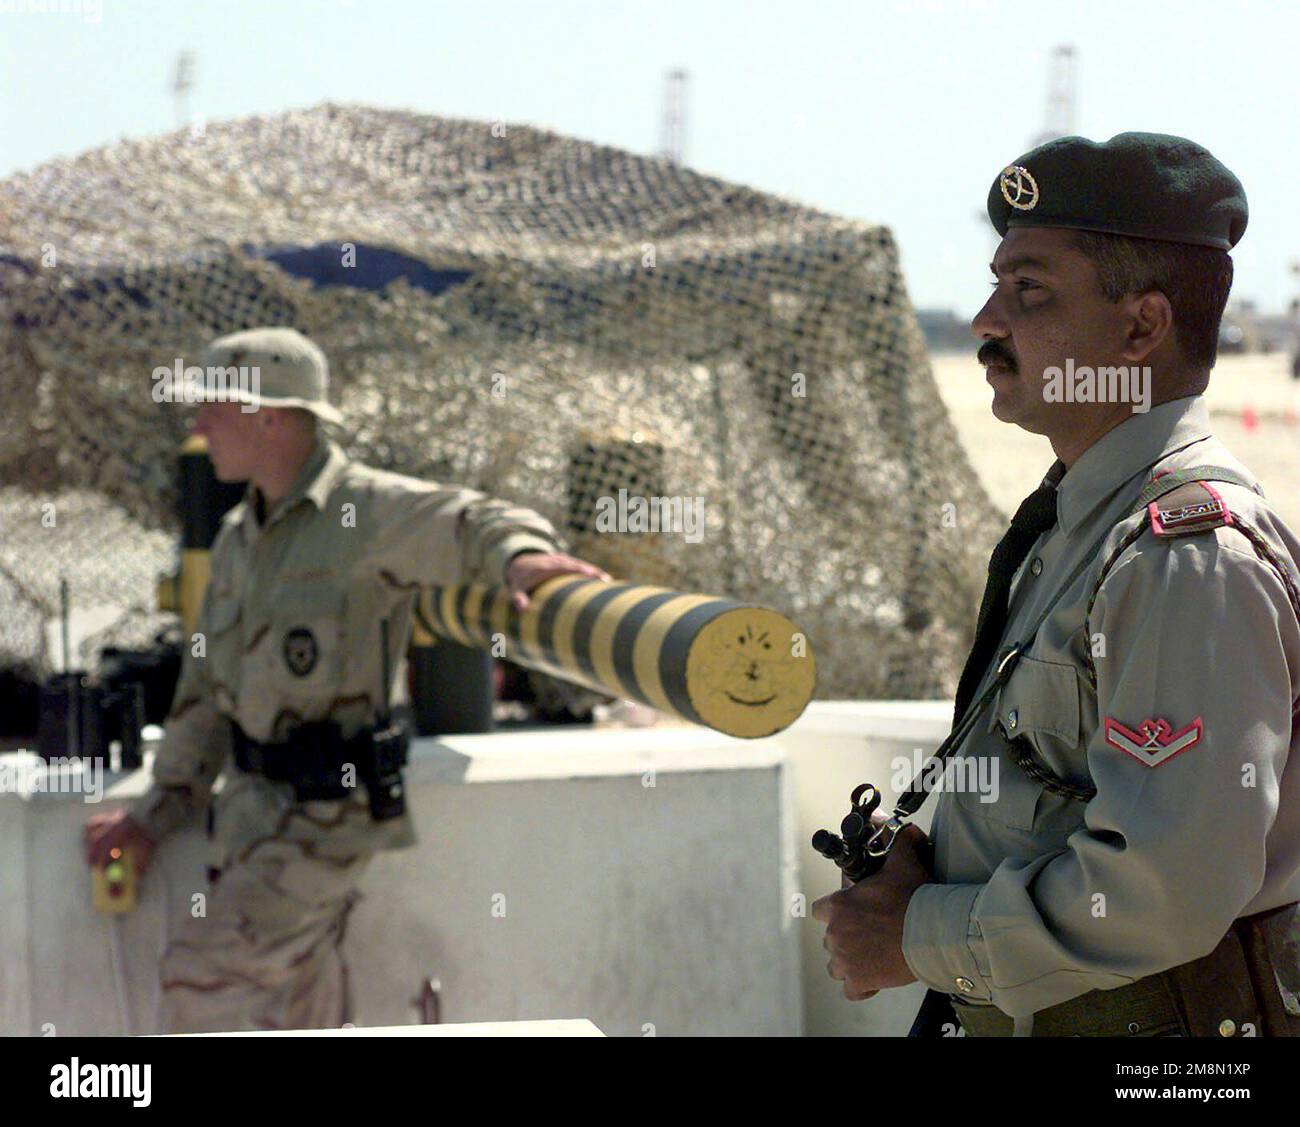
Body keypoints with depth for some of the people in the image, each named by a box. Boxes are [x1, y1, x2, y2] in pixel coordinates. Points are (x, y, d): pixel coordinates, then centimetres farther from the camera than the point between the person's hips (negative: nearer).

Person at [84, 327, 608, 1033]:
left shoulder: (370, 512, -11)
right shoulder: (238, 538, 14)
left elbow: (476, 522, -24)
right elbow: (205, 689, 18)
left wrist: (522, 552, -48)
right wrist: (156, 813, 16)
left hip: (329, 808, -8)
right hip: (253, 803, 8)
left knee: (200, 973, -13)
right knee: (303, 1009, 11)